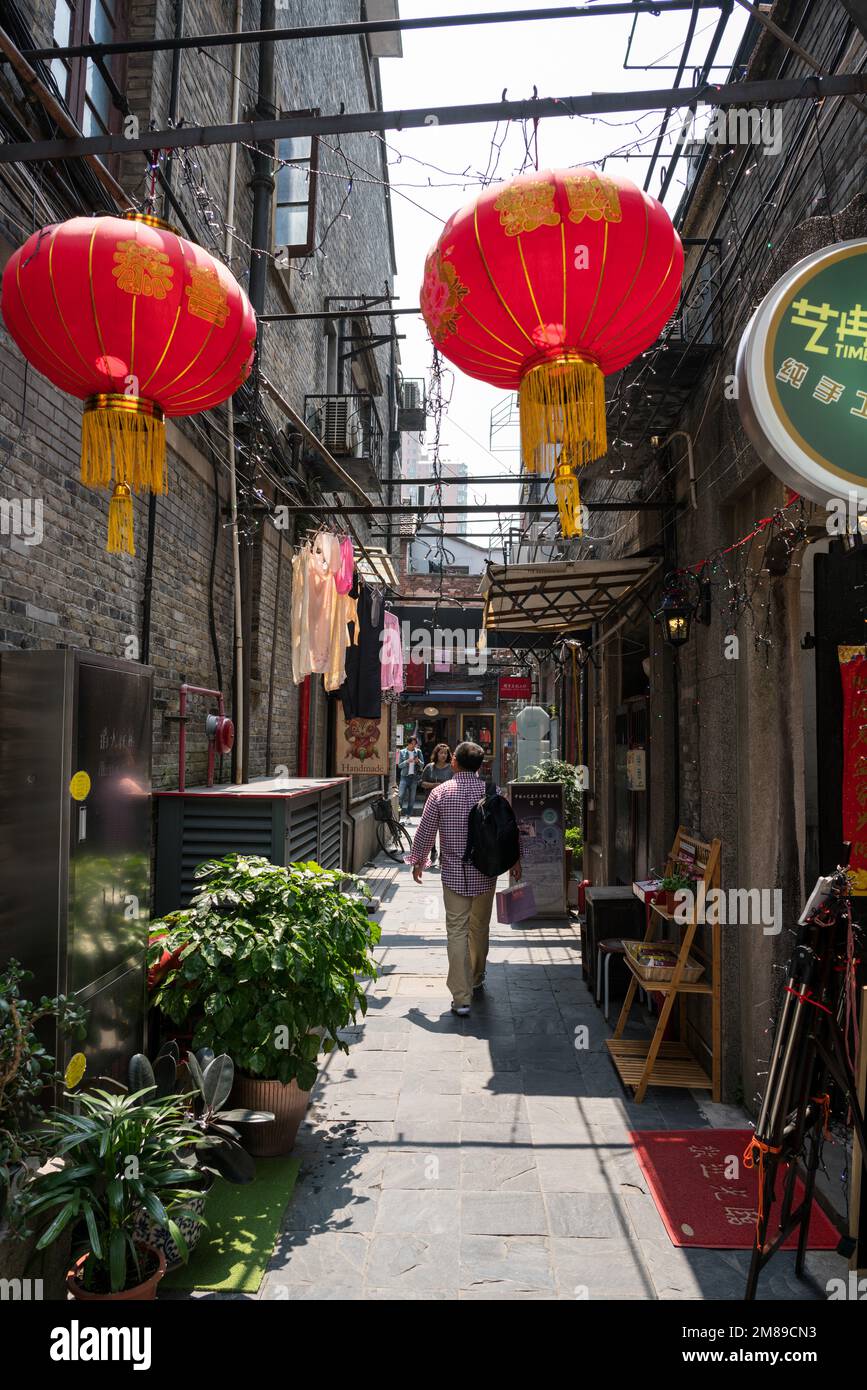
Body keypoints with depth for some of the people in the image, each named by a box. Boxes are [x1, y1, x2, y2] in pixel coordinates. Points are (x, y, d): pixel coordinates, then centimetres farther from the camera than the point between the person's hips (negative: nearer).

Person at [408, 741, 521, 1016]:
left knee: (457, 931, 0)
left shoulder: (441, 792, -6)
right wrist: (515, 859, 17)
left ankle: (461, 997, -5)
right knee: (480, 928, 18)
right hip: (486, 872, 2)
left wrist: (417, 861, 13)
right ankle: (476, 981, 37)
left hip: (453, 873, -2)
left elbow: (425, 831, -1)